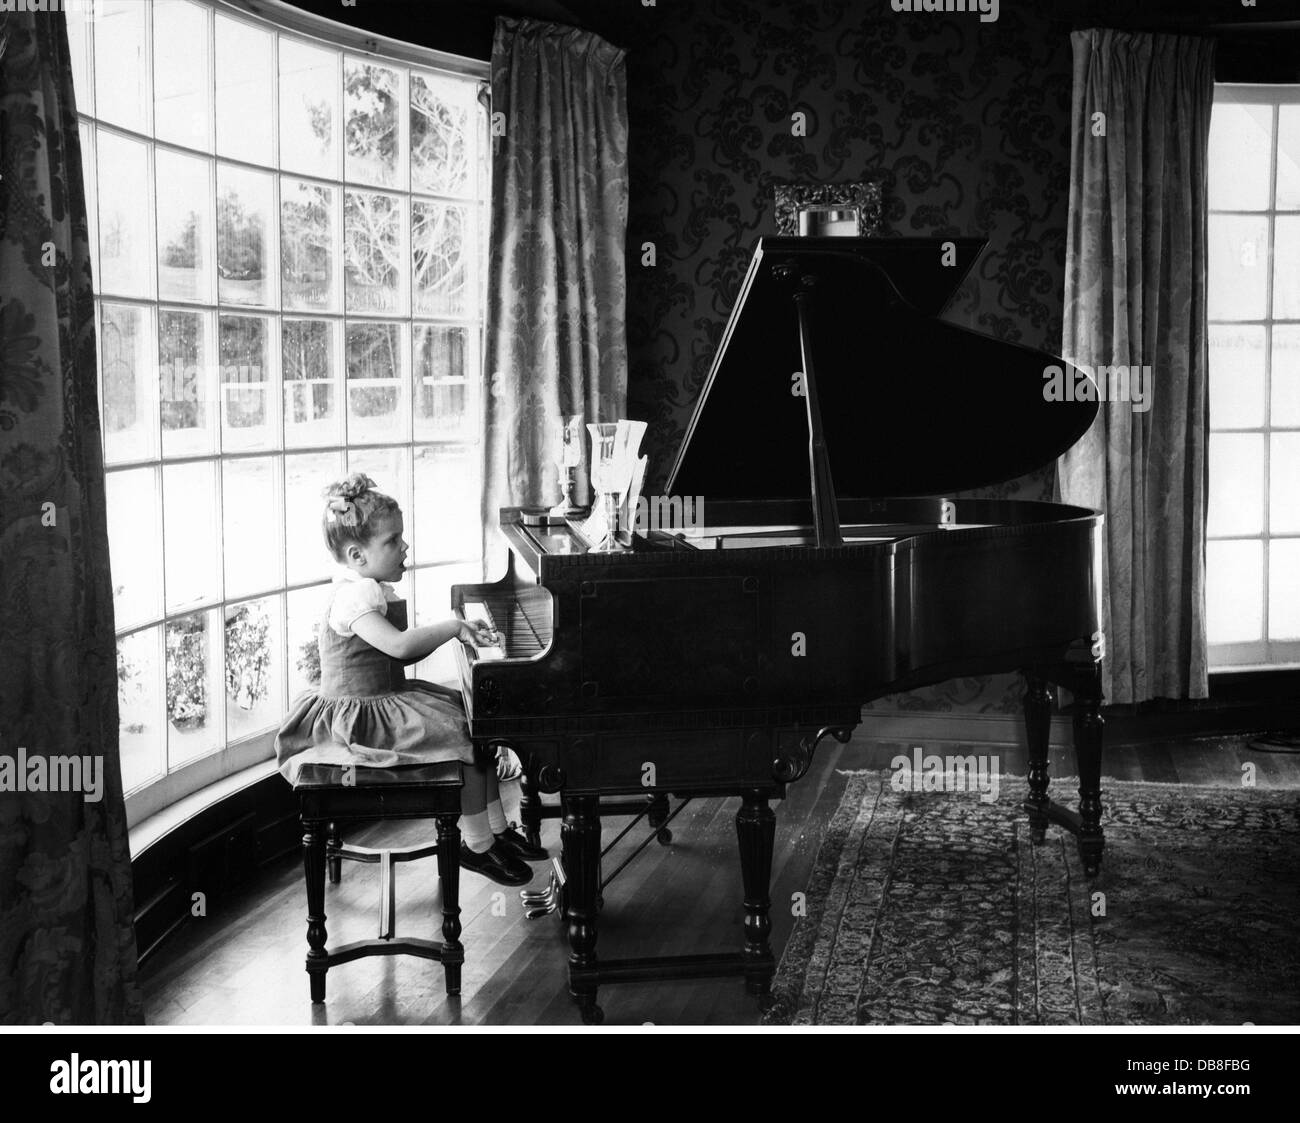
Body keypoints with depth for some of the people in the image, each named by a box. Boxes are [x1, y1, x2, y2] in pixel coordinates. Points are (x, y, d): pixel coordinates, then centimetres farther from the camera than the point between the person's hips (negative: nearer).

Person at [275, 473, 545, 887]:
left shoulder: (373, 589, 12)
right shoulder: (355, 595, -22)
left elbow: (401, 652, 14)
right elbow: (398, 645, -36)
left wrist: (450, 632, 1)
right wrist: (452, 627, -26)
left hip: (387, 696, 11)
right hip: (361, 716, -11)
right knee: (467, 735, -16)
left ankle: (497, 828, 17)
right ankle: (476, 844, -4)